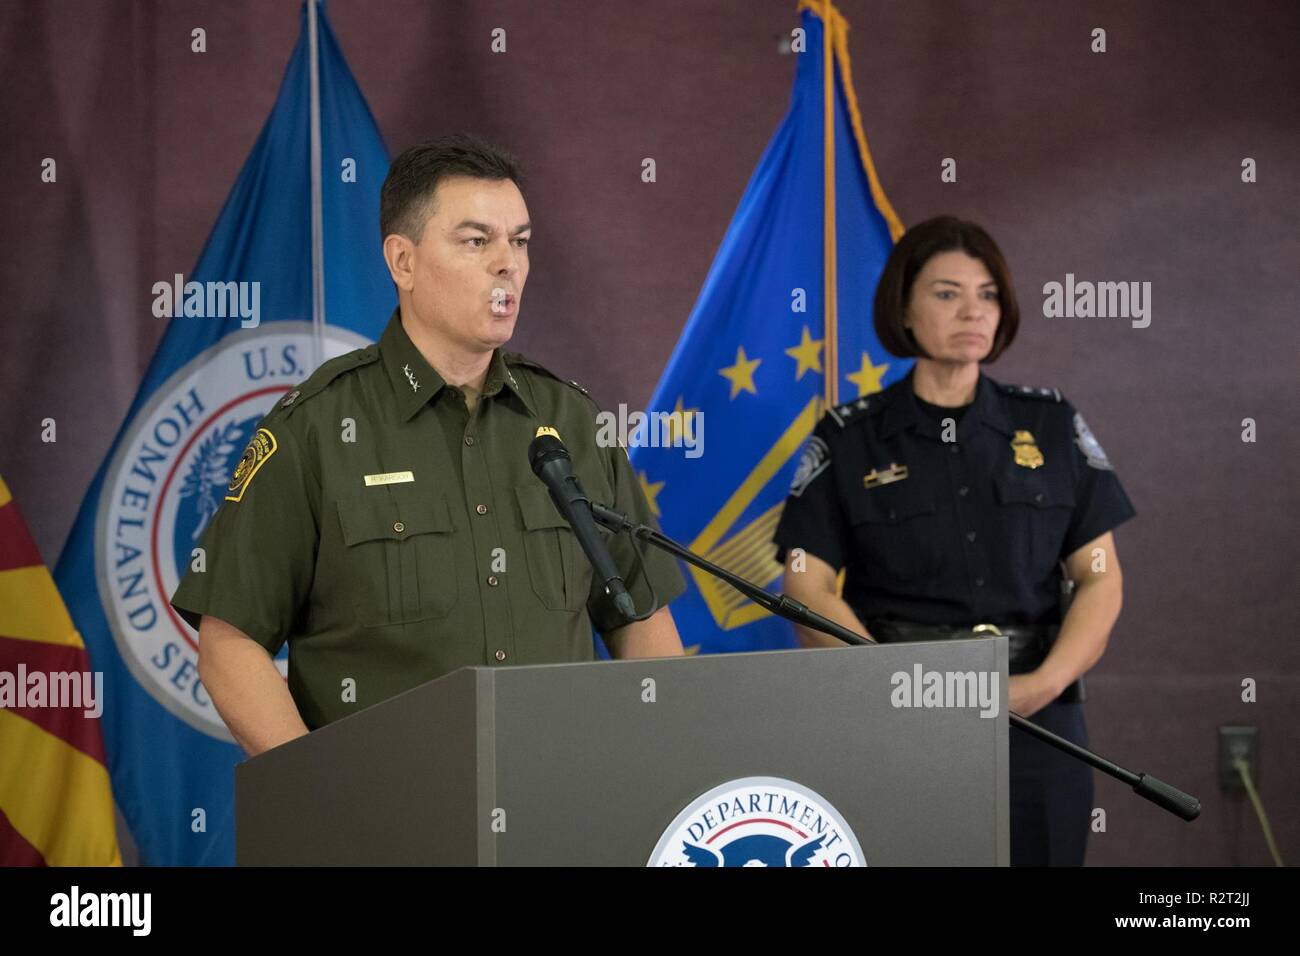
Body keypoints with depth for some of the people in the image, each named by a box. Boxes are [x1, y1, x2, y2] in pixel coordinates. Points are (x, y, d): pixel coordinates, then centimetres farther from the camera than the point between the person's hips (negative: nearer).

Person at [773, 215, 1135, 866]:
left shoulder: (1052, 428, 8)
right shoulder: (849, 440, 4)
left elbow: (1100, 578, 5)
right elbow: (808, 587, -3)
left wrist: (1046, 682, -12)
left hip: (1036, 721, 2)